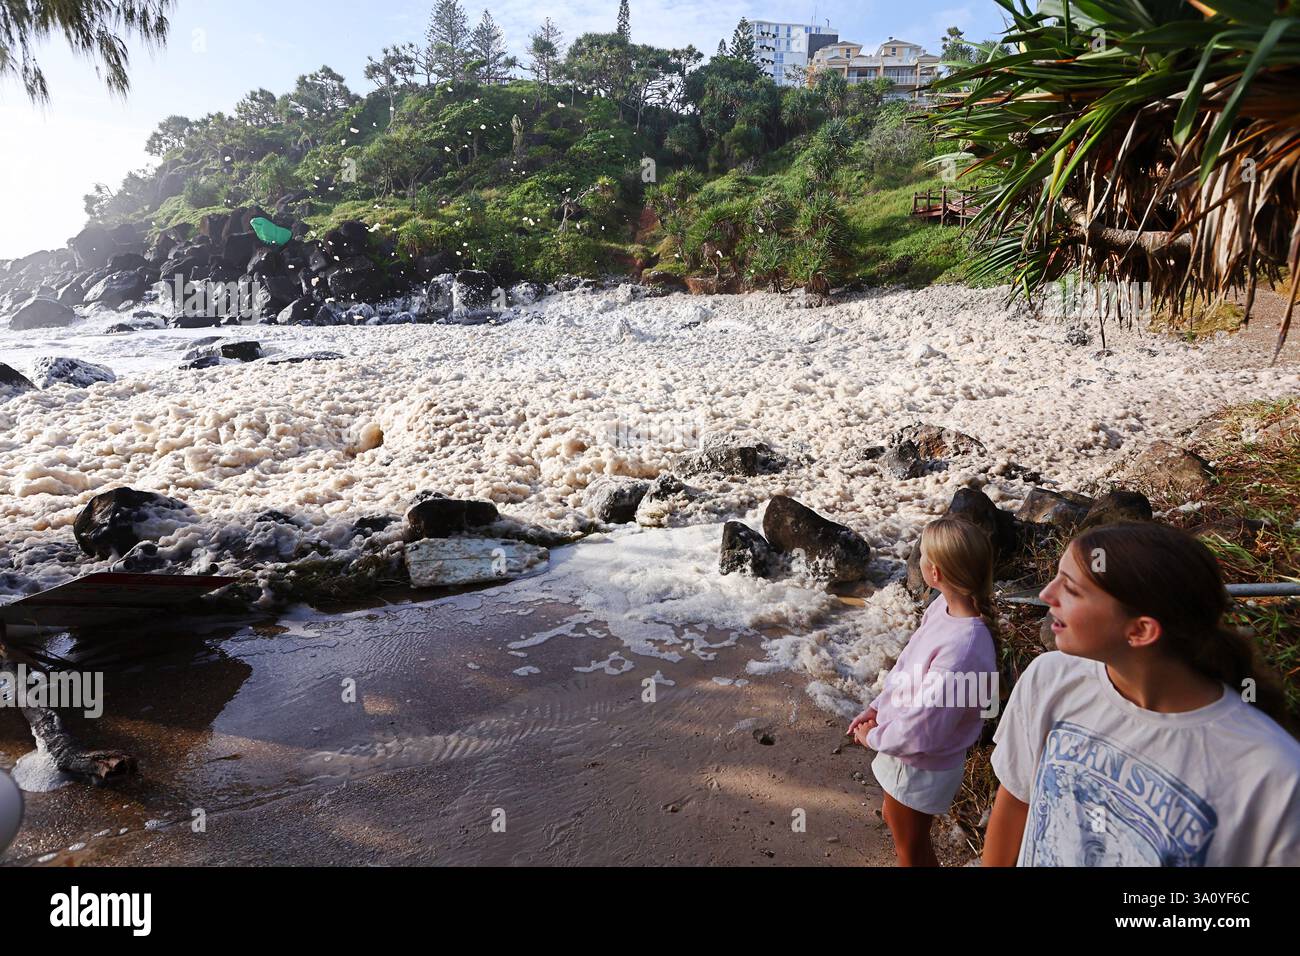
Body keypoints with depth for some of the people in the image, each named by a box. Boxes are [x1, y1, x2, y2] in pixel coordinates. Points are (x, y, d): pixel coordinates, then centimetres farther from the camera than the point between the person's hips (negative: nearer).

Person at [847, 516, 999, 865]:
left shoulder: (962, 647, -38)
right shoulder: (942, 607, -12)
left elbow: (920, 732, -30)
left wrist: (873, 737, -14)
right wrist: (877, 707, 1)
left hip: (921, 768, -8)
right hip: (905, 755, 8)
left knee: (911, 848, 20)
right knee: (894, 818, 33)